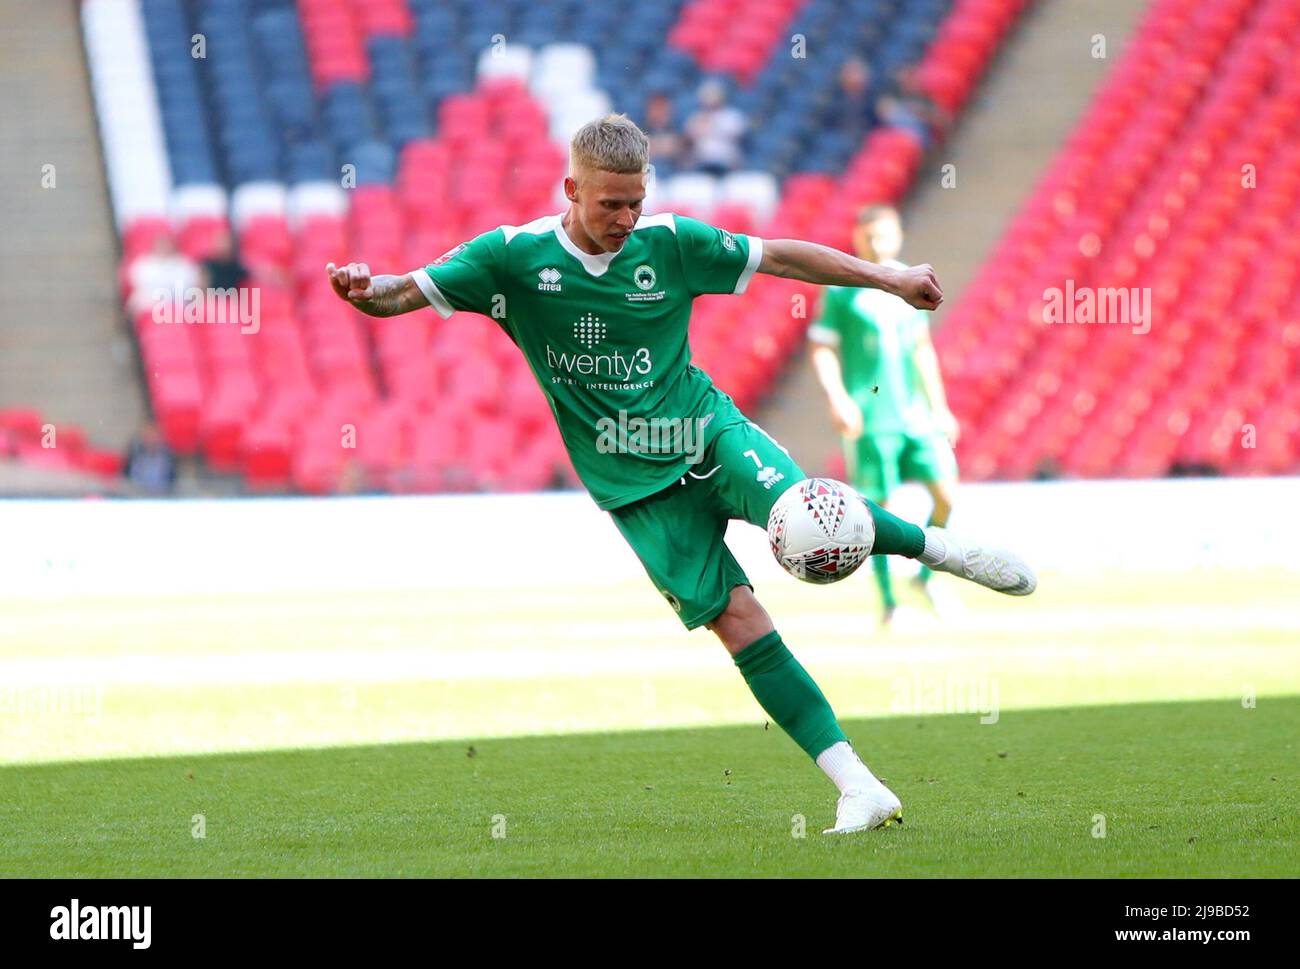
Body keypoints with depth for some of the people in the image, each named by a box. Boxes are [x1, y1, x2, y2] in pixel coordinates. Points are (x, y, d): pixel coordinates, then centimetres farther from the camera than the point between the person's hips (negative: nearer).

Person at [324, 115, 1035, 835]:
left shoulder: (668, 242, -3)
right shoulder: (514, 255, -8)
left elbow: (777, 256, 7)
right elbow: (406, 294, -13)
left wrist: (887, 279, 9)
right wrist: (367, 289, -36)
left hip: (707, 431, 1)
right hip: (633, 483, -1)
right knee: (737, 620, -13)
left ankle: (939, 547, 0)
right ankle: (856, 788, -12)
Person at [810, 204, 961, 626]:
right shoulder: (841, 289, -3)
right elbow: (822, 349, -5)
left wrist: (939, 407, 17)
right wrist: (838, 399, -20)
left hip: (914, 412, 4)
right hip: (870, 417, -4)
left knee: (946, 491, -7)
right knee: (879, 506, -3)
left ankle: (926, 575, 12)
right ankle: (888, 599, 8)